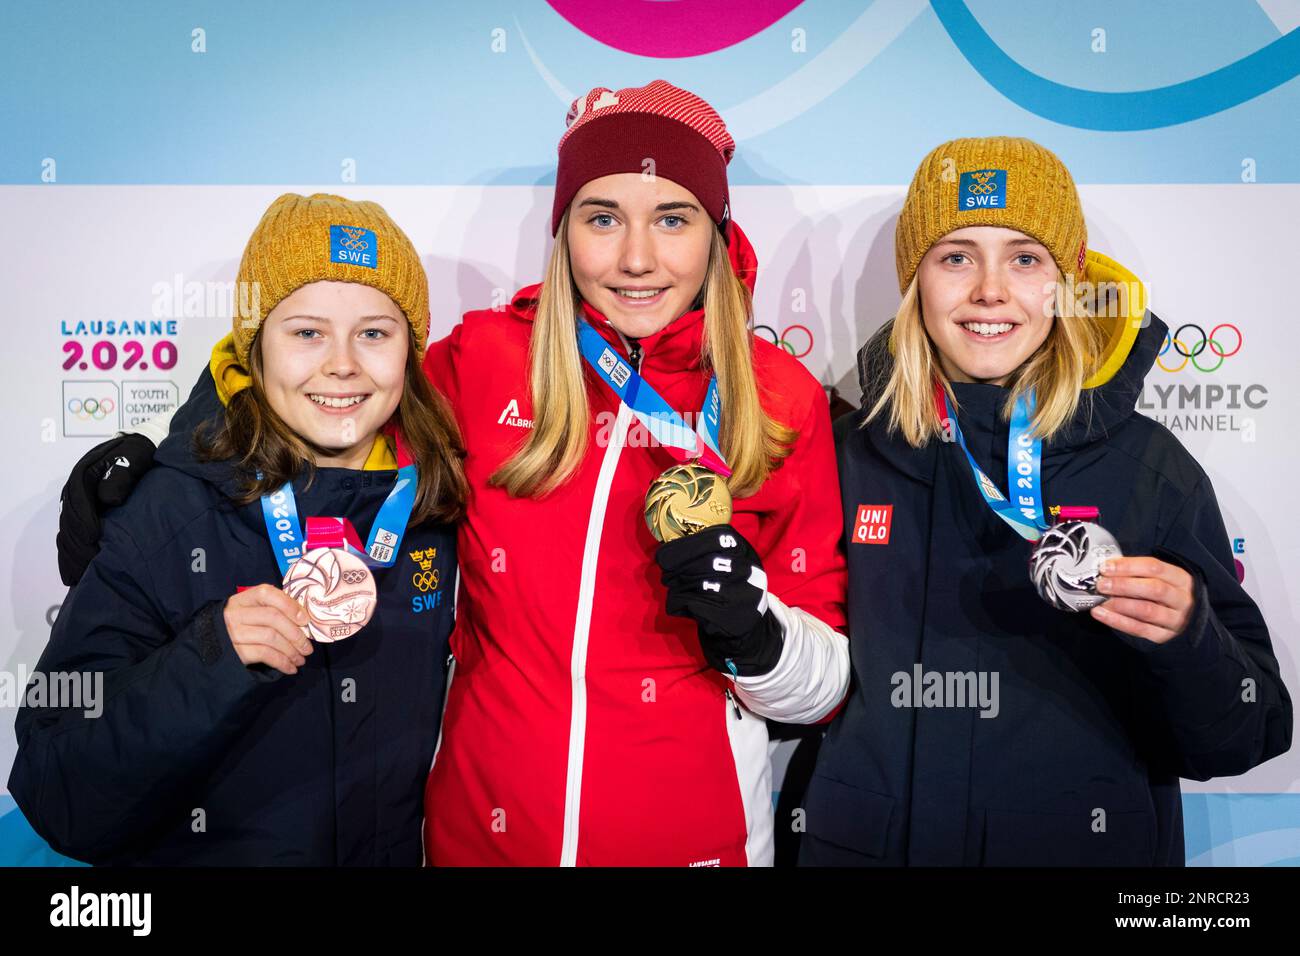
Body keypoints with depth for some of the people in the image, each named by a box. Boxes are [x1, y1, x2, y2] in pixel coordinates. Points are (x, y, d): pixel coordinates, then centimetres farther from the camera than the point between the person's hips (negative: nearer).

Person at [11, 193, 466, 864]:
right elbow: (58, 806, -22)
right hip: (203, 848, -3)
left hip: (394, 851, 3)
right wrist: (206, 662, -35)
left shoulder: (436, 501, -11)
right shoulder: (167, 514, -21)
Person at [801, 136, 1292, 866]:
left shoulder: (1151, 466, -9)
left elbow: (1250, 740, -7)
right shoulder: (850, 453, -7)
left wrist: (1186, 640, -25)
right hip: (866, 841, 1)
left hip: (1093, 841, 0)